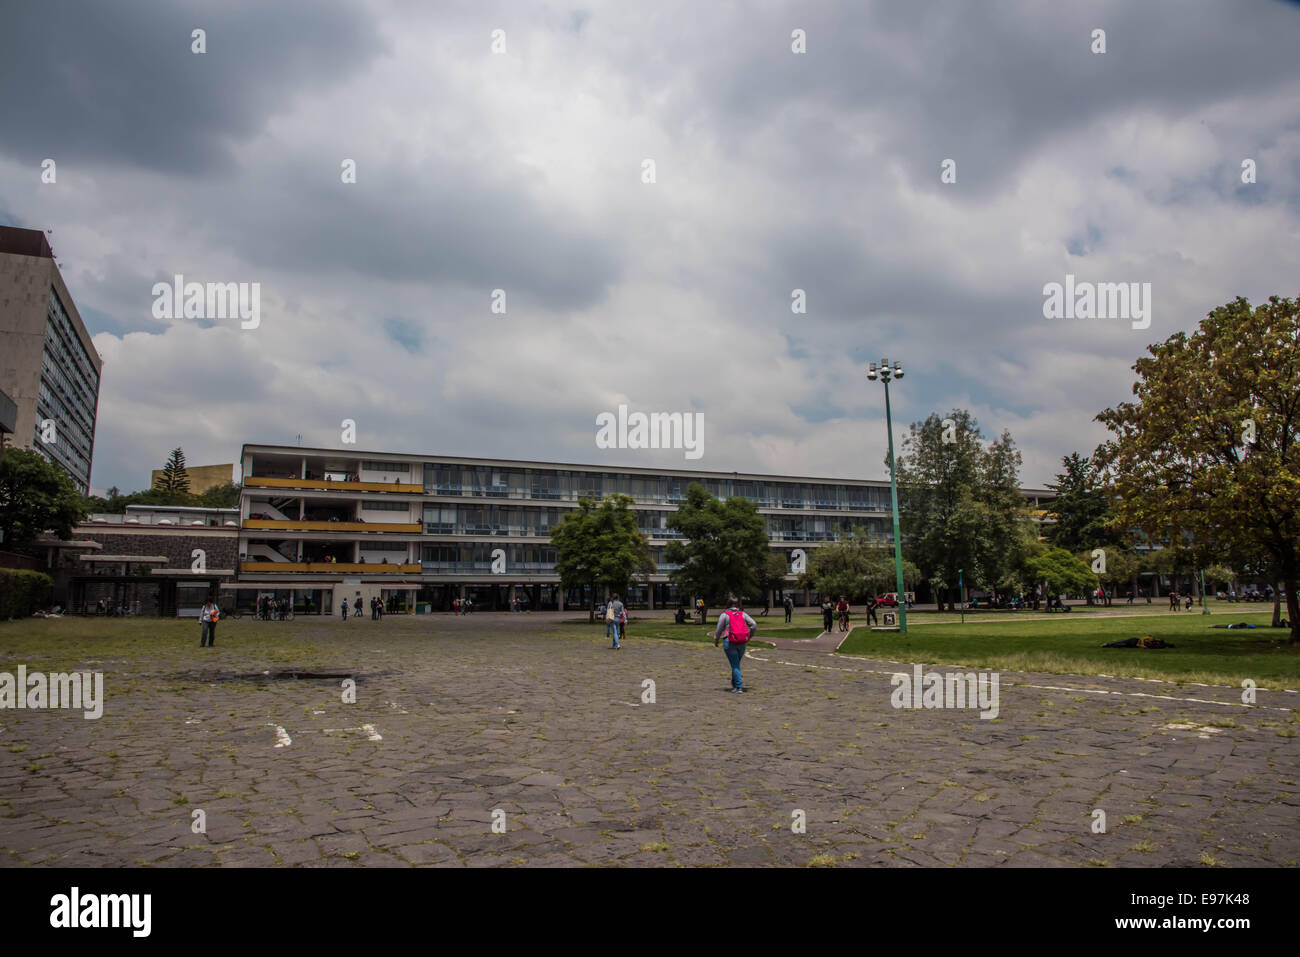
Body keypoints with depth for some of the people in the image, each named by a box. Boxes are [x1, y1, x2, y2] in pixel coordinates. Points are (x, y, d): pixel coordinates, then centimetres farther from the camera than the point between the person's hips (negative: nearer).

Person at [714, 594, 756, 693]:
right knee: (736, 664, 20)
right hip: (742, 643, 4)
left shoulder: (724, 615, -1)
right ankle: (734, 684, 23)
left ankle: (739, 688, -5)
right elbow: (754, 625, 1)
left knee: (735, 665, -1)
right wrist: (749, 637, 12)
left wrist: (716, 641, 11)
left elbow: (719, 629, -4)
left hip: (730, 642, -4)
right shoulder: (743, 614, 9)